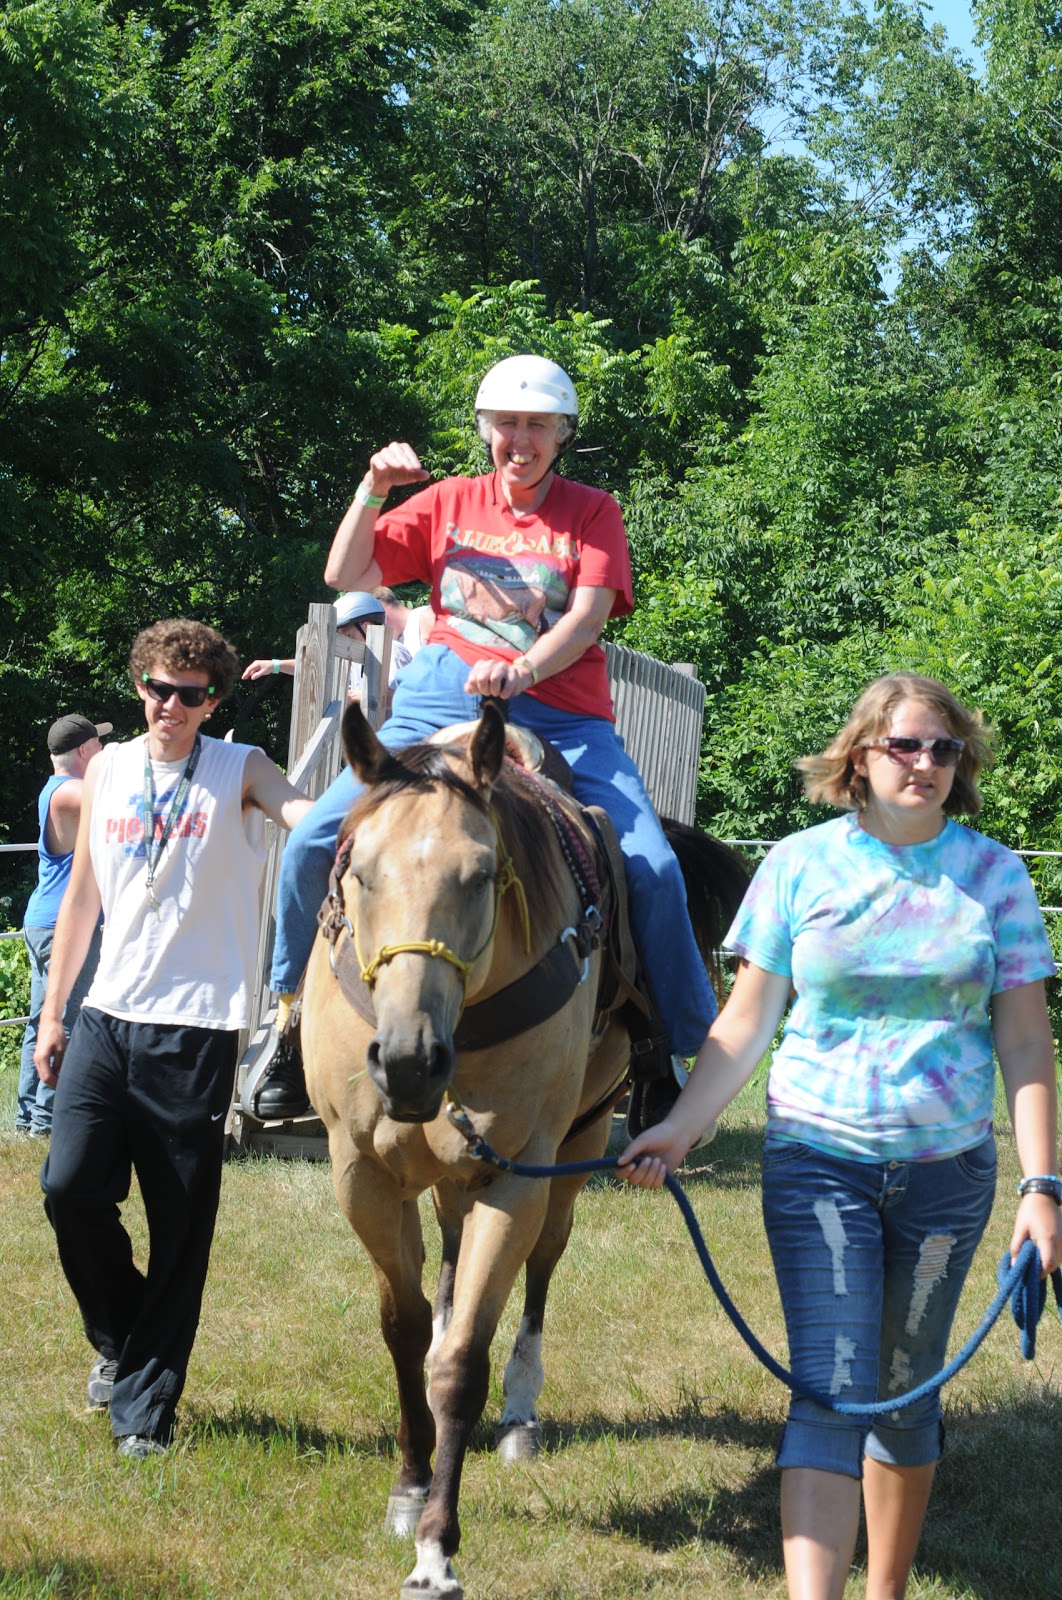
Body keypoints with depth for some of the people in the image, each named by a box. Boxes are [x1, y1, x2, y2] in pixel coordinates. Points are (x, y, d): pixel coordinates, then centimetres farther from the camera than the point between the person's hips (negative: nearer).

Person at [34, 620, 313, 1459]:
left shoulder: (239, 770, -1)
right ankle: (119, 1335, 21)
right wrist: (52, 1012, 14)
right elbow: (82, 894, 16)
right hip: (107, 1015, 3)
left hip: (195, 1027, -3)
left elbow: (310, 816, -20)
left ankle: (145, 1405, 9)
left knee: (180, 1224, -1)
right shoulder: (109, 770, 10)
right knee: (72, 1187, -7)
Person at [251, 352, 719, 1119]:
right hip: (444, 703, 1)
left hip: (562, 718, -1)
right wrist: (373, 489, -4)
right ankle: (294, 1015, 7)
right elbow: (344, 575, 9)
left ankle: (689, 1047, -3)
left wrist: (522, 669, -25)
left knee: (652, 867, -19)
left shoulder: (591, 512, 7)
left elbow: (586, 618, -7)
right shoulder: (450, 502, 13)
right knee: (316, 839, -14)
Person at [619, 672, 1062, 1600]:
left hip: (947, 1169, 1)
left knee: (906, 1392, 12)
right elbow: (746, 1023, 3)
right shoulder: (800, 866, -1)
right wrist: (680, 1129, -8)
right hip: (819, 1163, -1)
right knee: (830, 1390, -11)